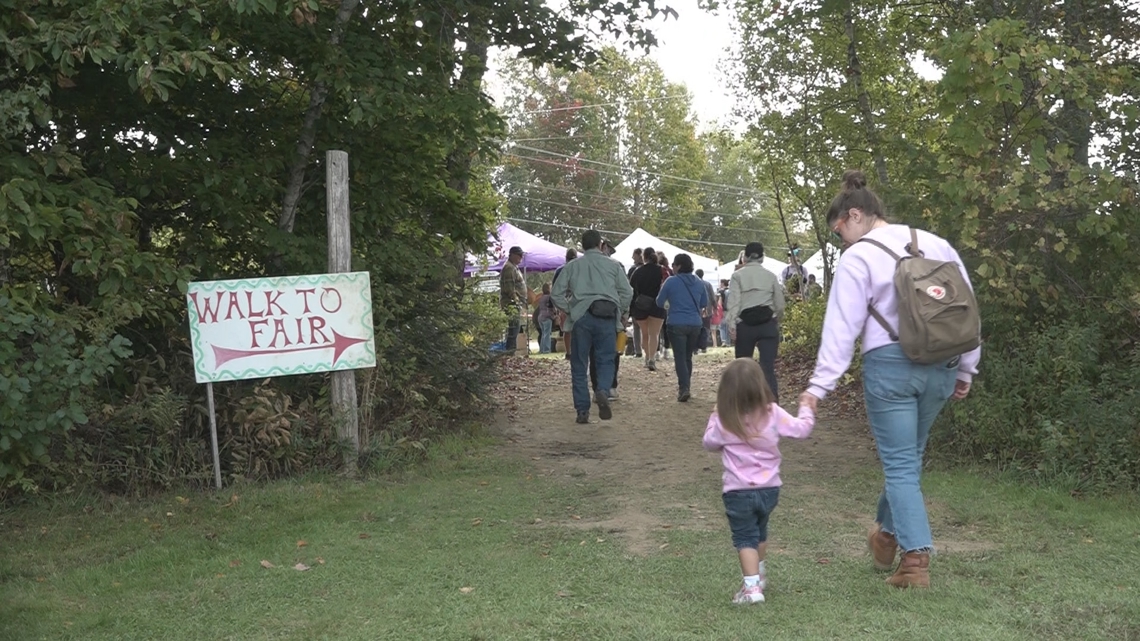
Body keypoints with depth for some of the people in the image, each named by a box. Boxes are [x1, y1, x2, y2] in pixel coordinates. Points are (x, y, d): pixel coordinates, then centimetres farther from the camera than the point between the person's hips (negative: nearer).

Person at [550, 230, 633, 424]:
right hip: (607, 318, 0)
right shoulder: (613, 265, 10)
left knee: (579, 365, 6)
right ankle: (603, 392, -23)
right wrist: (617, 311, 16)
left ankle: (582, 410, 3)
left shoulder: (572, 266, 12)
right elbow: (627, 293, 5)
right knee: (606, 360, 5)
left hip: (581, 318, 1)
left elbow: (556, 293, 7)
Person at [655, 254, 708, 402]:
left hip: (677, 324, -4)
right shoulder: (698, 283, 6)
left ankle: (684, 388, -18)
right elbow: (705, 303, 16)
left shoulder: (671, 282, -7)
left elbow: (659, 303, 1)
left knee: (680, 357, -4)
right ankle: (684, 387, 22)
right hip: (695, 324, 4)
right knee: (688, 357, 16)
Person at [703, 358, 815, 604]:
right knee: (760, 531, 25)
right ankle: (758, 574, 42)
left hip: (737, 492, -3)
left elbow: (709, 443, 6)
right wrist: (806, 408, 19)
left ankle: (752, 585, -10)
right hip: (769, 489, 3)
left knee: (745, 538, 4)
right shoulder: (773, 414, -9)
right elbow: (801, 429, 2)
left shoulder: (723, 421, -12)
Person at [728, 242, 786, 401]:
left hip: (745, 325, -1)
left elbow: (734, 302, -8)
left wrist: (732, 325, -10)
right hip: (768, 324, 1)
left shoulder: (737, 275, 2)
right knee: (768, 368, -5)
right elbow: (780, 305, 9)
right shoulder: (771, 276, 8)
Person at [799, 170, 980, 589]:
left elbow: (842, 327, -12)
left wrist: (819, 386, -10)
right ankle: (887, 534, 36)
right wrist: (966, 369, 18)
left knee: (900, 464, 2)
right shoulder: (935, 244, 9)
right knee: (908, 456, 21)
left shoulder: (858, 257, -7)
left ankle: (916, 558, -4)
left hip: (890, 366, -6)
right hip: (941, 365, 6)